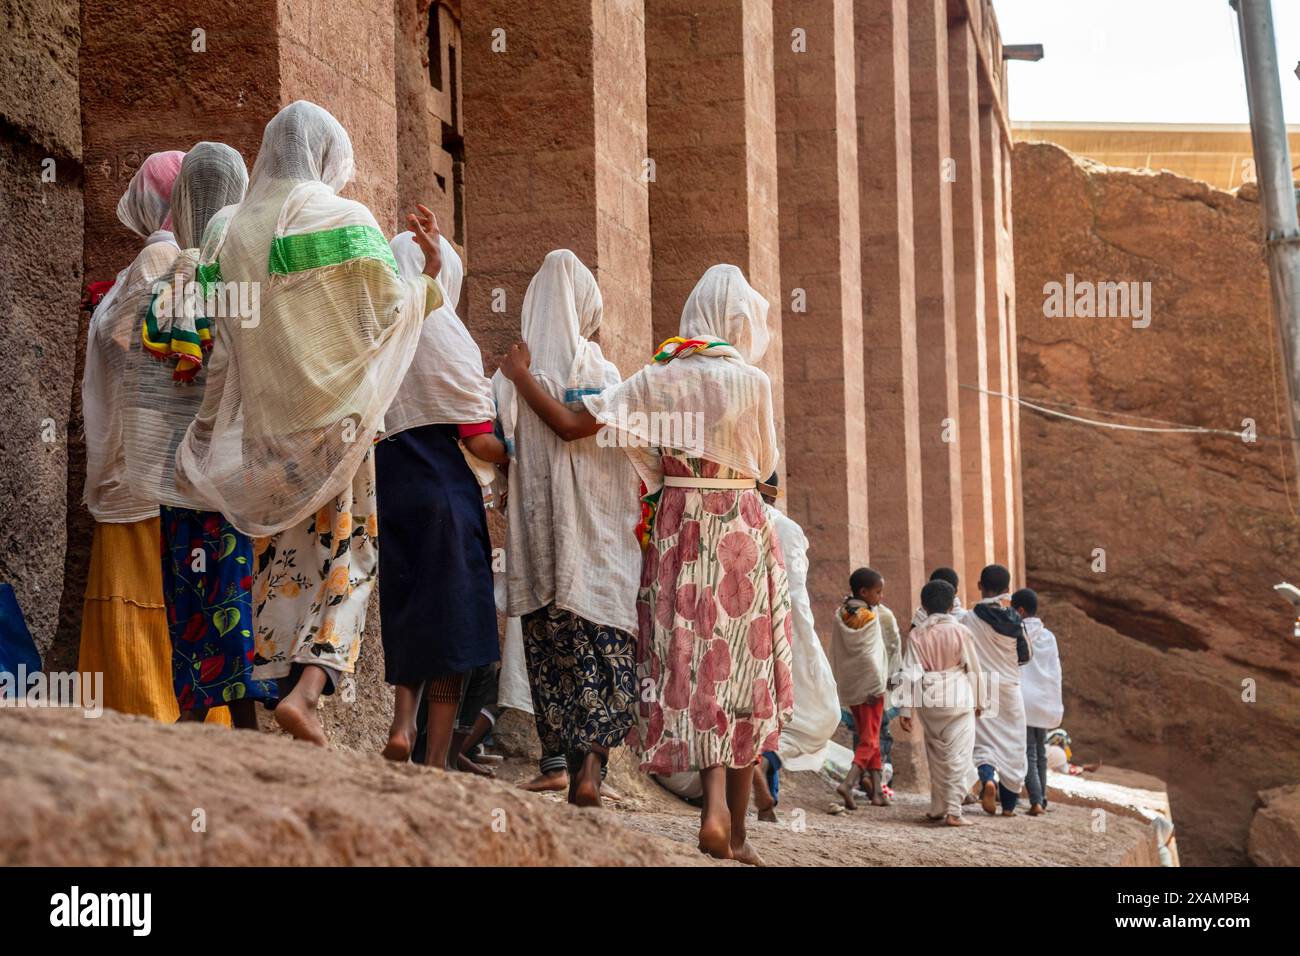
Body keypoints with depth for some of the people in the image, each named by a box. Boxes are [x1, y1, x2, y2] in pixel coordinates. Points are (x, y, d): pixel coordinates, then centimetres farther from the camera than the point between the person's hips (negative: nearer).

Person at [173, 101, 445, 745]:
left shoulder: (240, 230, 11)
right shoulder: (344, 219, -4)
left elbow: (226, 345, 11)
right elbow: (389, 307, -5)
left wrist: (207, 432, 18)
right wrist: (431, 273, 14)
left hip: (263, 423, 5)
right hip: (333, 414, -4)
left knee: (282, 558, 7)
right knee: (341, 555, -2)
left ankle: (286, 686, 3)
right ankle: (308, 687, -19)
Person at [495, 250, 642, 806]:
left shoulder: (516, 370, 5)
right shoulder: (593, 365, -4)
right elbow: (573, 427, -15)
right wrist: (524, 379, -6)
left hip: (536, 526, 3)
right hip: (594, 533, -3)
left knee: (552, 646, 8)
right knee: (601, 638, -2)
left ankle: (570, 762, 9)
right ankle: (592, 761, -16)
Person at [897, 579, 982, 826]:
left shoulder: (918, 634, -2)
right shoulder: (960, 632, -5)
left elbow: (911, 673, -4)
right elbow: (973, 668, 2)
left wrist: (905, 709, -2)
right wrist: (976, 700, 16)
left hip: (928, 699, 3)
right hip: (958, 698, -3)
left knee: (936, 755, 16)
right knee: (958, 755, -1)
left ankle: (937, 808, 21)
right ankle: (953, 811, -6)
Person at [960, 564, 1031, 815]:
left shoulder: (969, 618, -8)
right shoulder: (1014, 620, -2)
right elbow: (1025, 655, 6)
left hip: (980, 688, -1)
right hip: (1009, 687, 1)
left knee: (983, 741, 3)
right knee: (1012, 744, 11)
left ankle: (987, 778, -27)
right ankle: (1009, 803, 14)